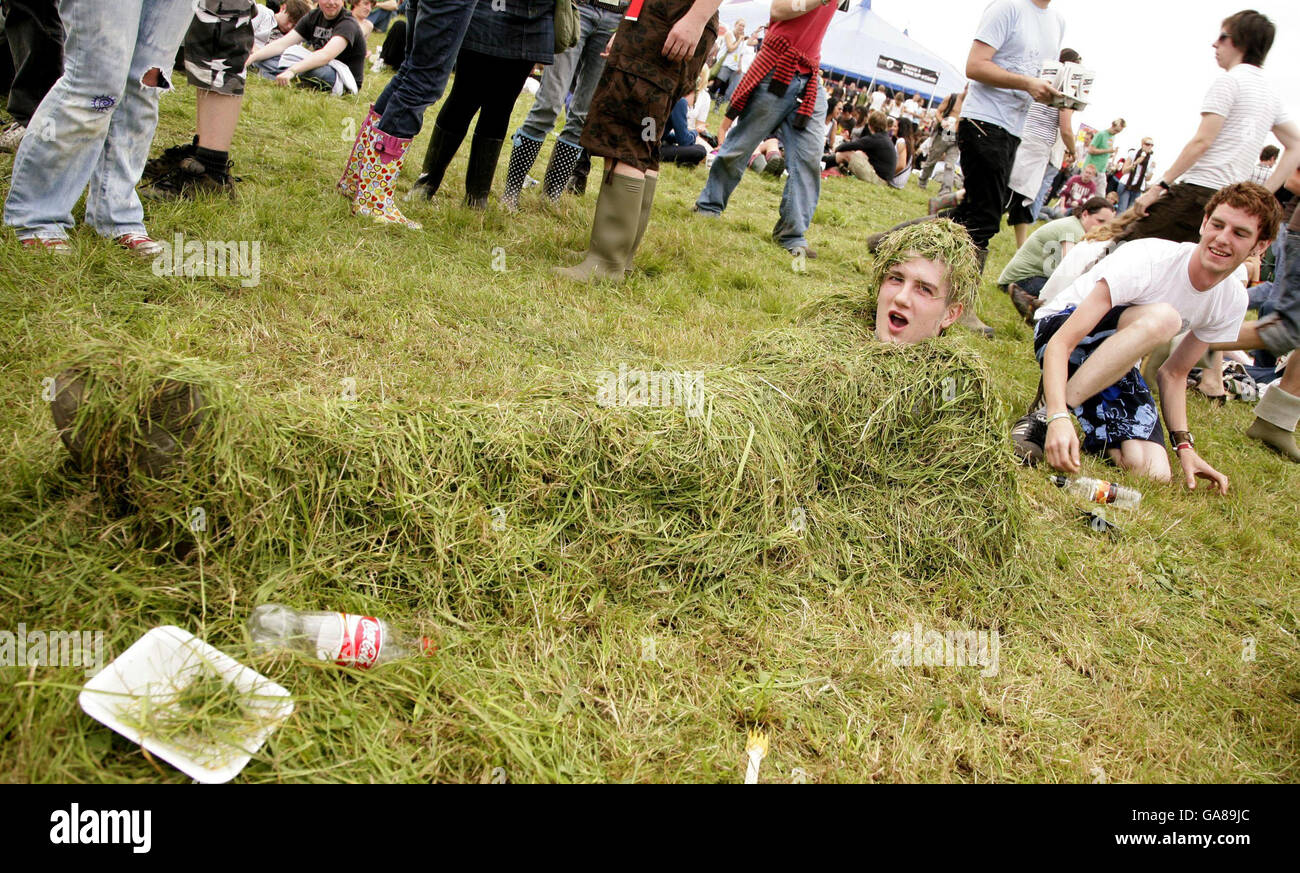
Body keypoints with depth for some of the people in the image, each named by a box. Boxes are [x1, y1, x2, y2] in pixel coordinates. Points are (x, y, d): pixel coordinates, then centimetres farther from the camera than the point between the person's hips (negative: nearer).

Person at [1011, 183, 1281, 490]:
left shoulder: (1233, 302, -6)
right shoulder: (1148, 260, -27)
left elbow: (1174, 373, 6)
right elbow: (1061, 343, -32)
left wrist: (1184, 446, -6)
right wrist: (1057, 417, -47)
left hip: (1113, 366, 6)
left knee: (1154, 473, -20)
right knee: (1161, 317, -36)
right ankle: (1045, 413, -27)